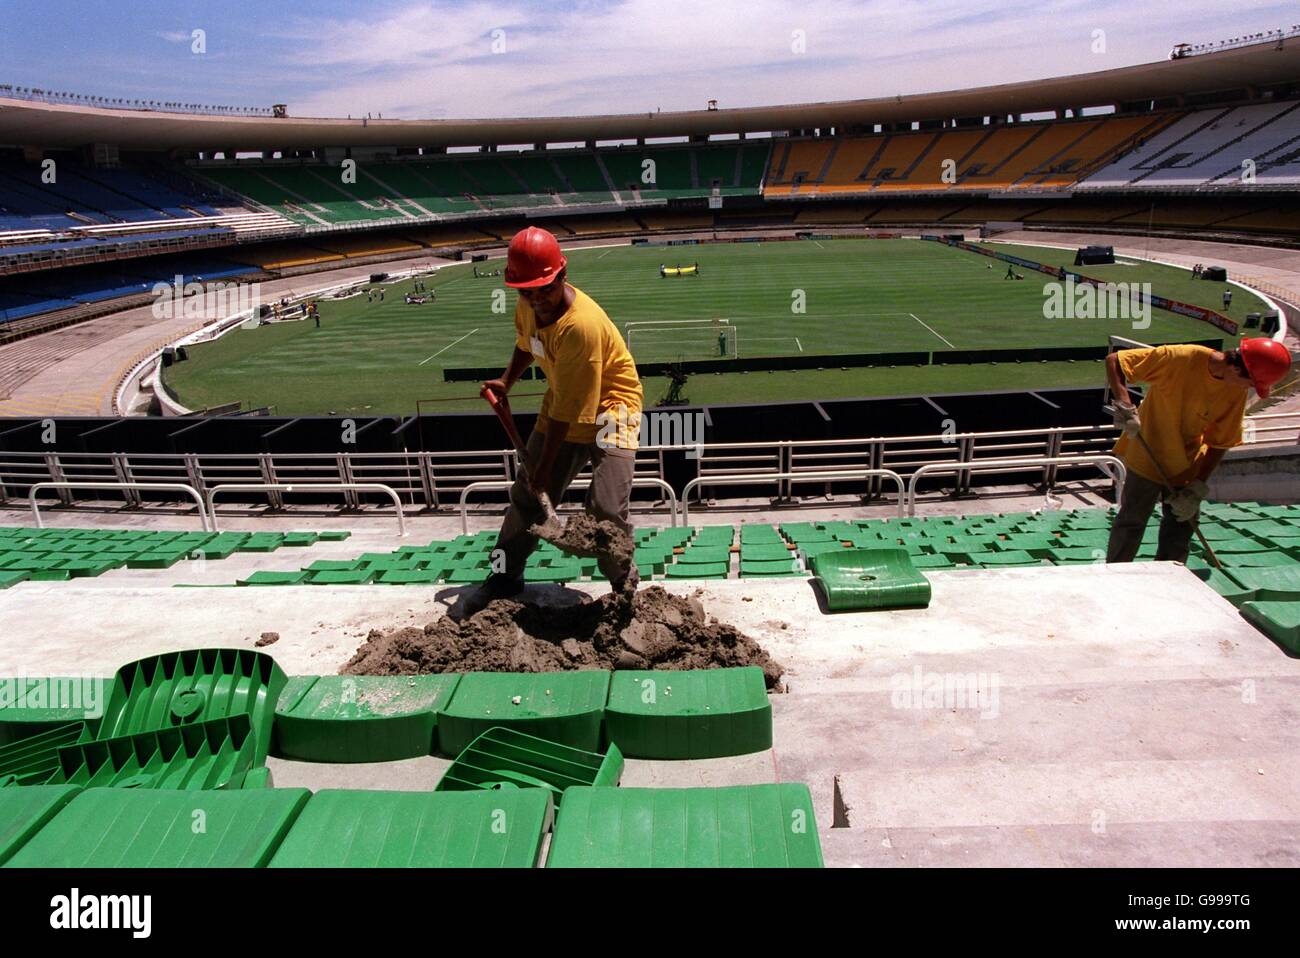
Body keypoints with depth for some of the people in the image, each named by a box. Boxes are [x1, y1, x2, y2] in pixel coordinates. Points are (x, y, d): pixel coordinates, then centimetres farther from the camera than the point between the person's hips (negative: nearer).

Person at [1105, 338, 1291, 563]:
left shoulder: (1237, 392, -9)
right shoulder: (1181, 358, -25)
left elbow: (1220, 443, -3)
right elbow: (1113, 361, -24)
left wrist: (1197, 490, -10)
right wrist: (1125, 406, -36)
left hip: (1188, 467, 5)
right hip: (1148, 458, -5)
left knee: (1180, 529, 8)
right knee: (1131, 524, 1)